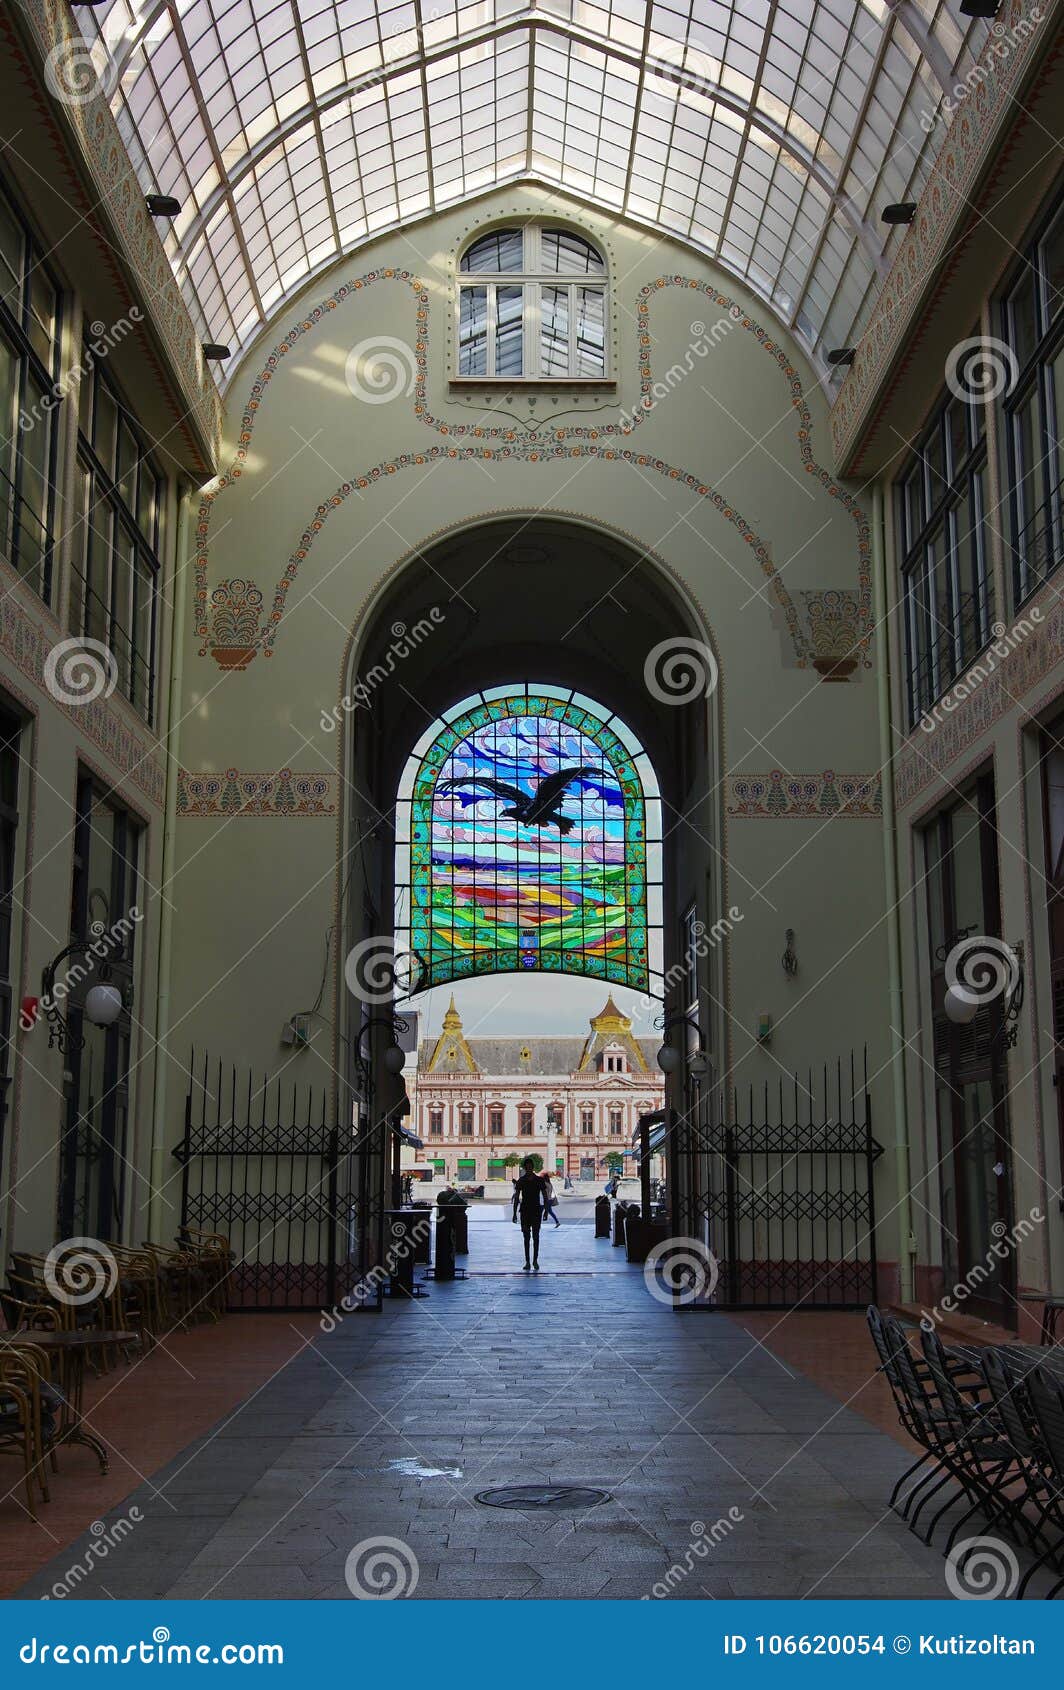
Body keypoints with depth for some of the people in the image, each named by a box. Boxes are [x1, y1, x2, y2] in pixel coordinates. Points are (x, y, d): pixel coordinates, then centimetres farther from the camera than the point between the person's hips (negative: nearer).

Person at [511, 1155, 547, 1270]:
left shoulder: (539, 1180, 0)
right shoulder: (520, 1181, 1)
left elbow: (545, 1197, 4)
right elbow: (516, 1198, 2)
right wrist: (514, 1214, -2)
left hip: (536, 1210, -1)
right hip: (525, 1211, 1)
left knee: (535, 1236, -3)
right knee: (526, 1237, 3)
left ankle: (535, 1260, 1)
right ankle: (527, 1262, 7)